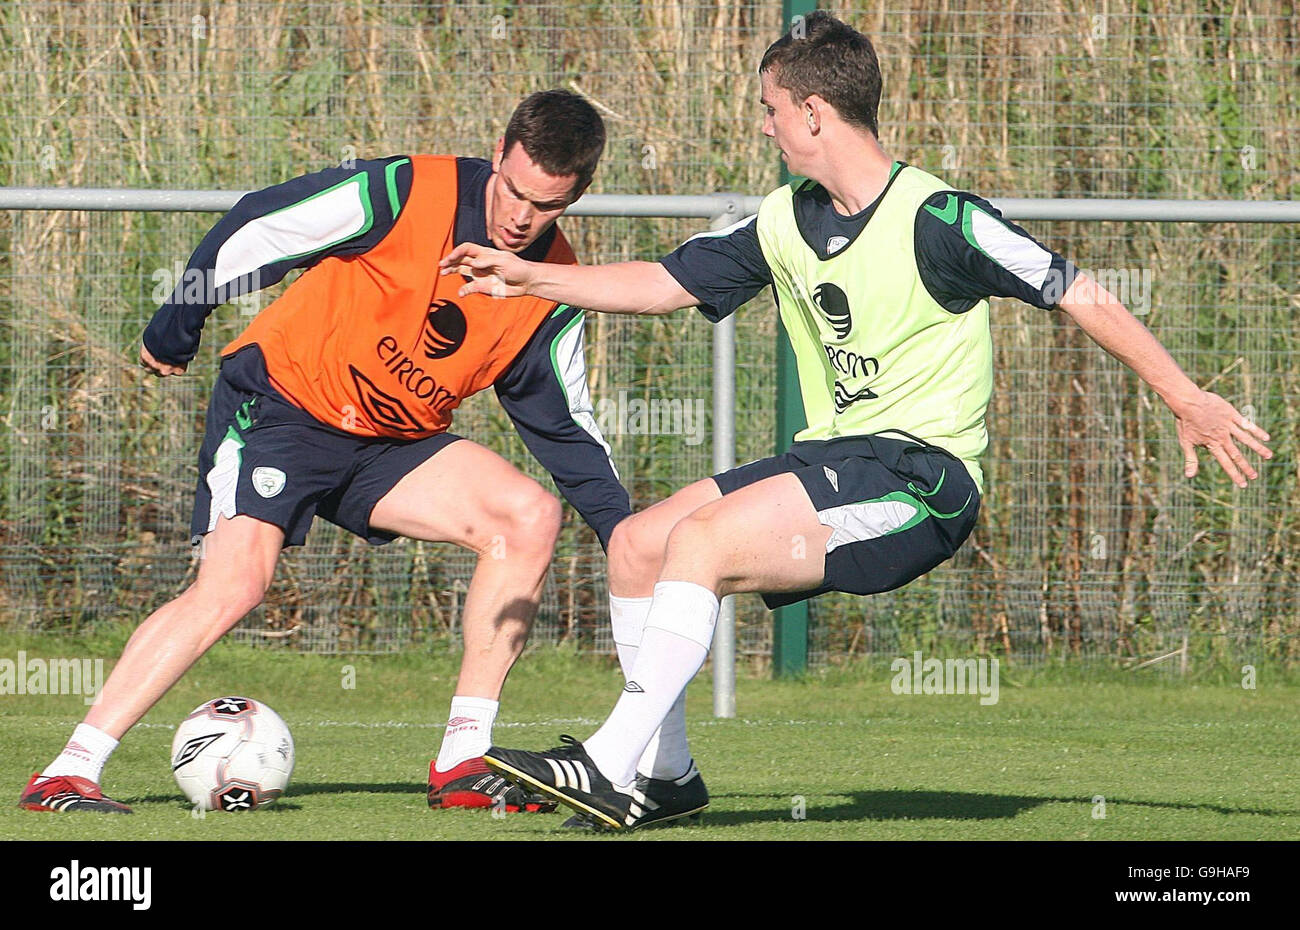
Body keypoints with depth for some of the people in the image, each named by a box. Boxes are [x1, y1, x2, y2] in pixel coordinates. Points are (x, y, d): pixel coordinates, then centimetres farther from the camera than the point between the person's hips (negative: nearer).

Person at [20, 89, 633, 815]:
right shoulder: (405, 193, -21)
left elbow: (563, 422, 5)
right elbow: (253, 232, -11)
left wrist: (623, 528, -7)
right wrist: (175, 331, -2)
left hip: (394, 442, 6)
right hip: (280, 400, -5)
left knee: (530, 517, -14)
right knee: (236, 579, -25)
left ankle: (464, 763, -11)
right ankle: (67, 775, -23)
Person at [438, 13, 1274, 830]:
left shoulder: (937, 221, -13)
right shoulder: (787, 221, 10)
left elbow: (1082, 296, -10)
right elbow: (669, 284, 21)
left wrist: (1187, 401, -11)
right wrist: (530, 277, 14)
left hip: (922, 479, -8)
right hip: (834, 460, 8)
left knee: (700, 541, -24)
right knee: (638, 545, 2)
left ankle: (607, 768, -25)